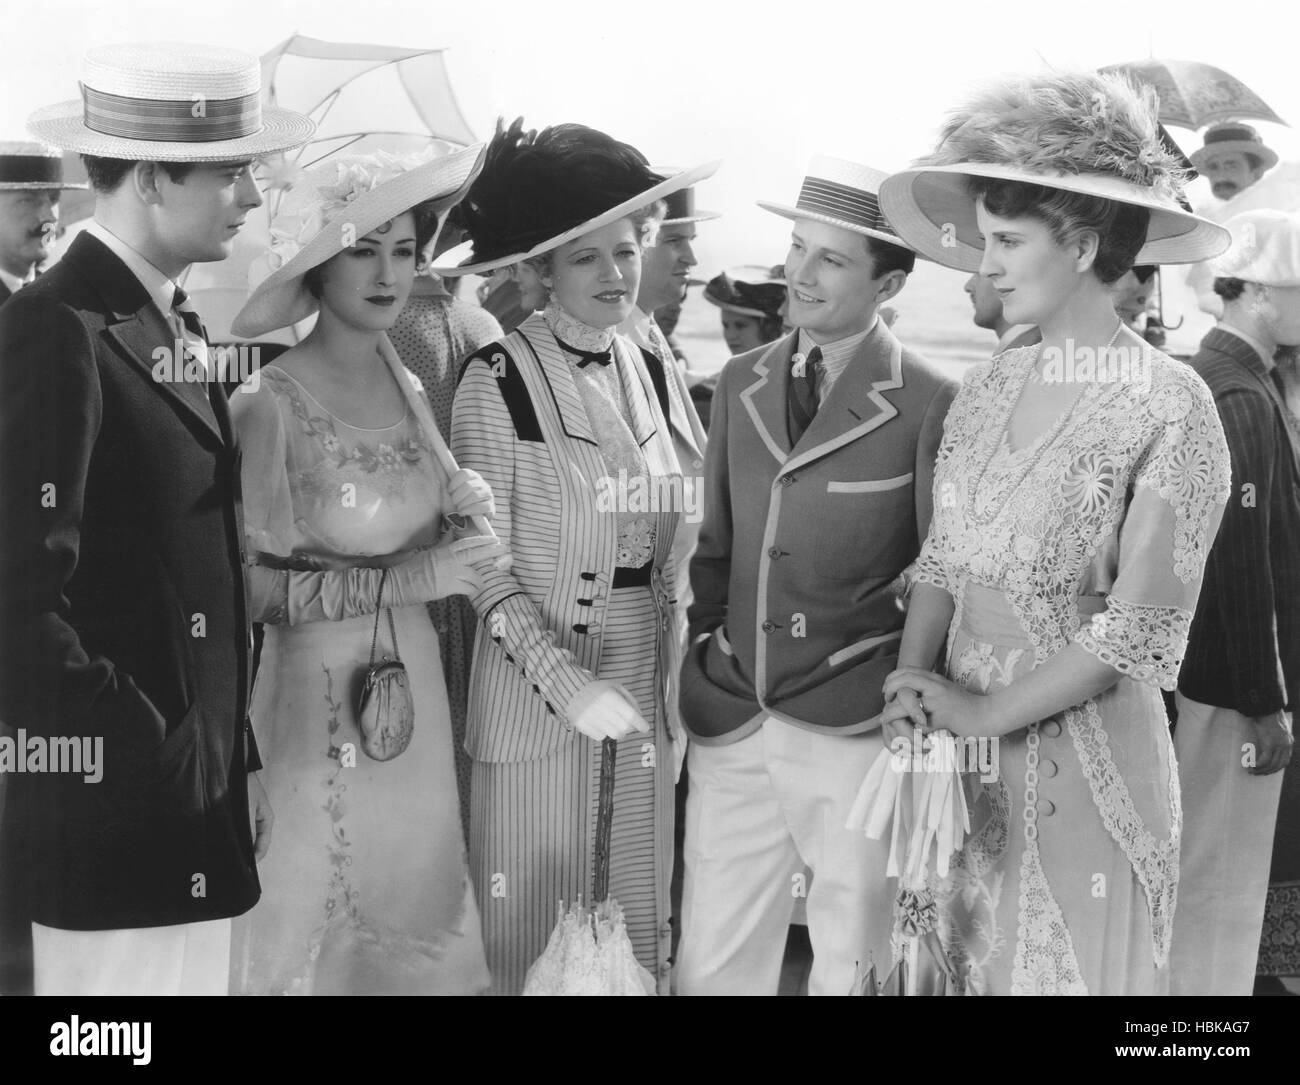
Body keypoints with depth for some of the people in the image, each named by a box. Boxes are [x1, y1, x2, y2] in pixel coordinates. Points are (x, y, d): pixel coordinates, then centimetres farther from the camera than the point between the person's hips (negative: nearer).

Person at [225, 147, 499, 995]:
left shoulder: (407, 386, 5)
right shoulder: (270, 407, -14)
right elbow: (251, 584, -16)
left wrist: (461, 509, -3)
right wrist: (405, 580, -18)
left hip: (416, 682, 6)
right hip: (320, 695, -6)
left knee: (414, 908, 13)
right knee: (318, 916, 5)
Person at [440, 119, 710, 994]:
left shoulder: (646, 369, 8)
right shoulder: (499, 380, -10)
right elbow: (483, 564, -10)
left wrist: (672, 668, 7)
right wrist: (565, 682, -18)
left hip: (647, 688, 5)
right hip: (537, 689, -5)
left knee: (640, 921, 11)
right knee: (533, 929, 3)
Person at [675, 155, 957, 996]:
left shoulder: (931, 406, -9)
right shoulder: (742, 382, 8)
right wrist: (701, 666, 7)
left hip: (857, 732, -4)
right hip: (728, 725, 5)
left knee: (852, 965, 10)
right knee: (712, 963, 10)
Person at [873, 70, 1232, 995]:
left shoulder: (1171, 407, -13)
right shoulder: (989, 387, 4)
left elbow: (1139, 627, -16)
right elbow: (942, 560, 8)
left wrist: (986, 712, -15)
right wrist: (915, 684, -8)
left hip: (1082, 753, -5)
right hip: (961, 743, 5)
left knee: (1070, 966, 7)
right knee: (961, 962, 14)